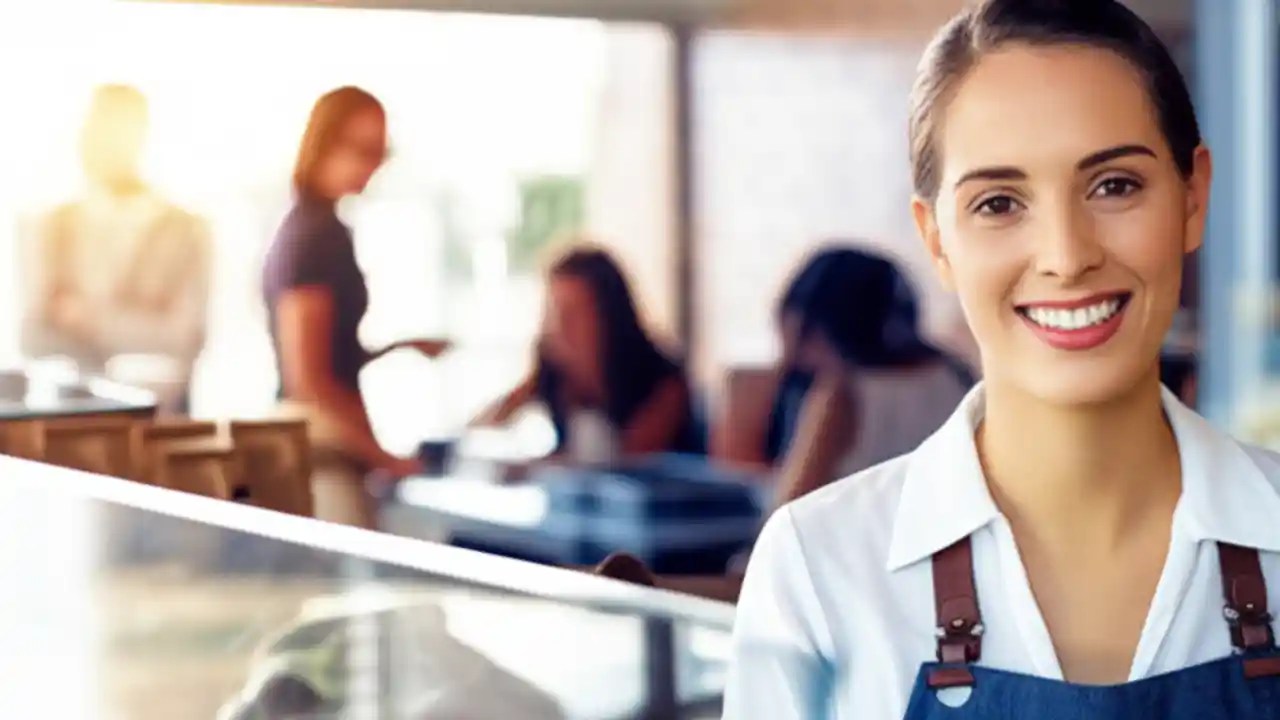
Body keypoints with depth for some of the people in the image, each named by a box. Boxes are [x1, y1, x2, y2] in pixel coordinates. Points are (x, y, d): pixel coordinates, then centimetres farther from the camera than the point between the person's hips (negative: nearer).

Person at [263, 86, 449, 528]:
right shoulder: (312, 238, -14)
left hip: (319, 452, 10)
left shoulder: (323, 231, 14)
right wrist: (384, 456, -17)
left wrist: (400, 349, 11)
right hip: (324, 455, -10)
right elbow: (309, 383, -20)